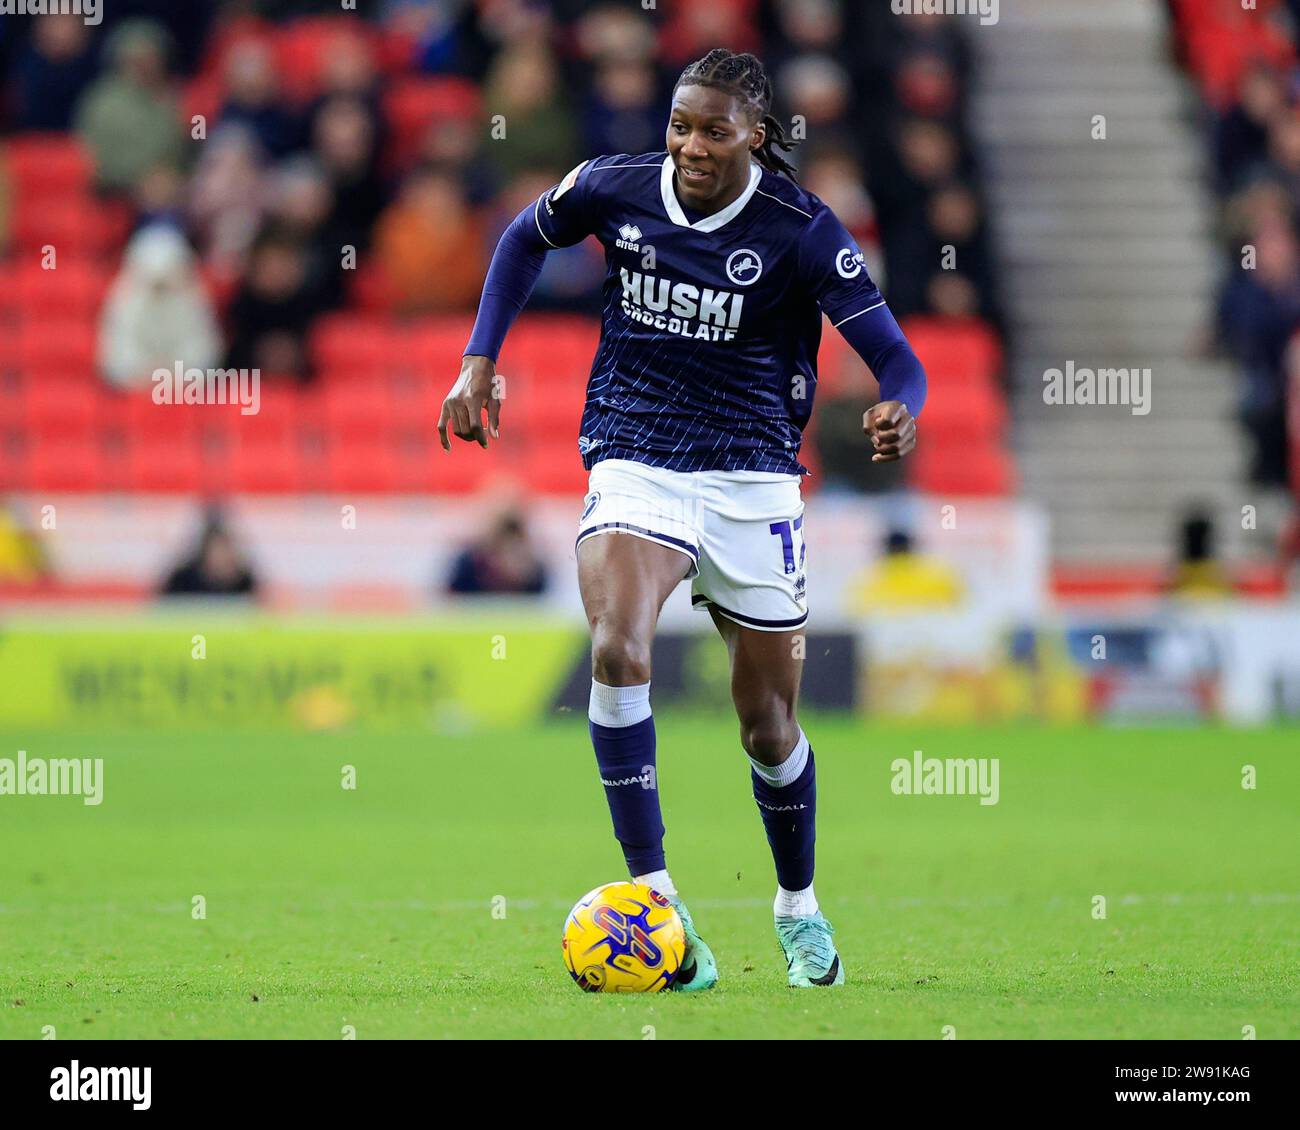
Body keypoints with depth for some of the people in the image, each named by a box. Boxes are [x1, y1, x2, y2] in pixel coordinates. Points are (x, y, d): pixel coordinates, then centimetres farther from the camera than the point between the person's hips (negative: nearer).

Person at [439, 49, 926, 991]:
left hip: (753, 480, 0)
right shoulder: (615, 188, -4)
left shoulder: (802, 229, -11)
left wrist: (899, 413, -38)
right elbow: (526, 239, 17)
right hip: (634, 466, 0)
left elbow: (894, 356, -15)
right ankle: (654, 897, -27)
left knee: (768, 724, 10)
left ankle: (800, 906, 37)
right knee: (618, 648, -29)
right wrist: (480, 361, 8)